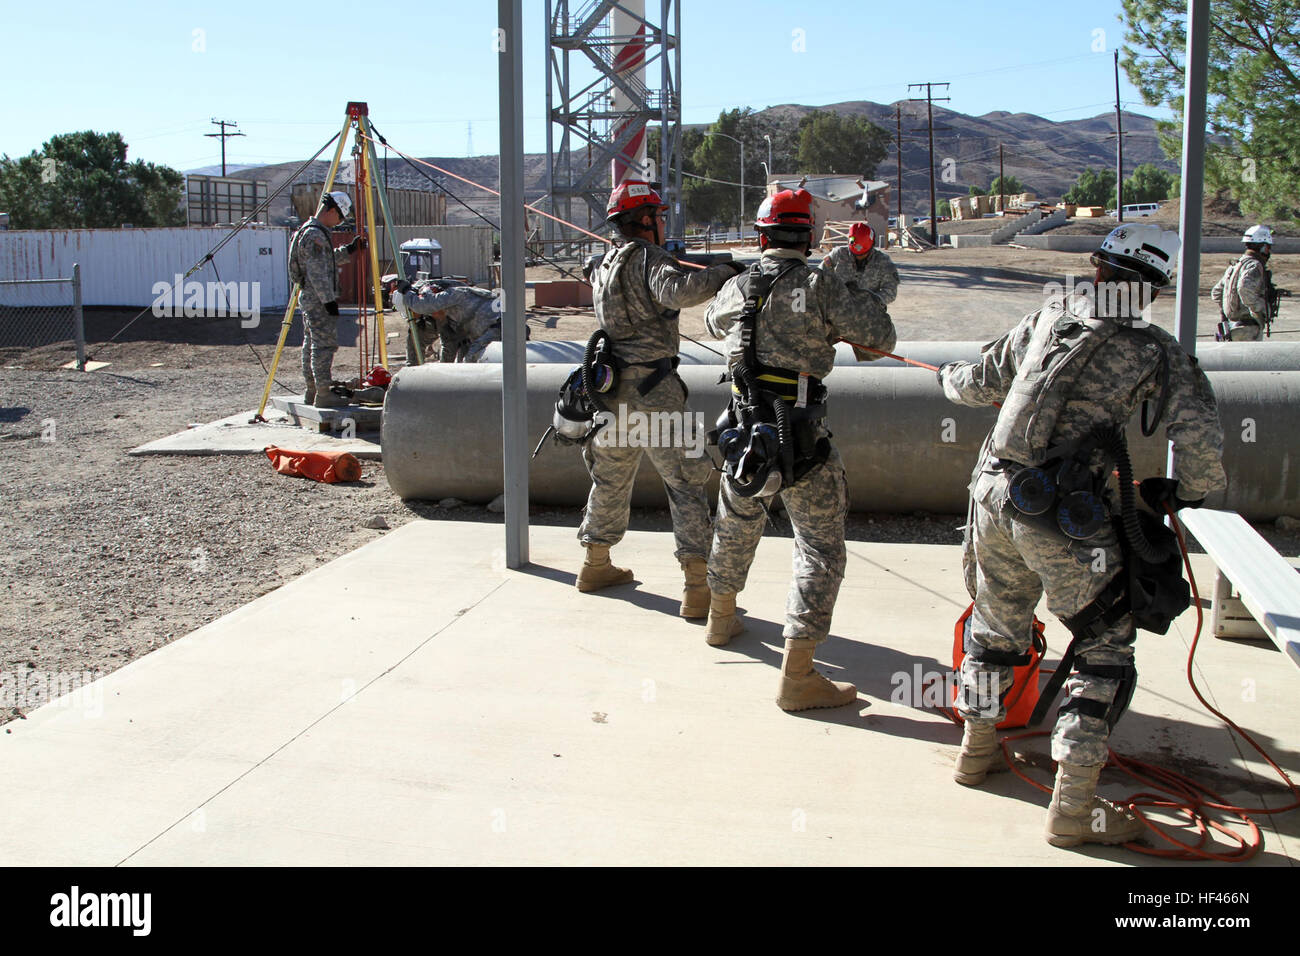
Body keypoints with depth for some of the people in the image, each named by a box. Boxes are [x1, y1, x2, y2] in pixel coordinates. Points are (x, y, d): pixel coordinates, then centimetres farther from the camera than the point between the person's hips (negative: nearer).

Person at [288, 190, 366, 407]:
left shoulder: (308, 231, 17)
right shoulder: (315, 235, -17)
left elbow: (328, 259, 29)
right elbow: (318, 273, -22)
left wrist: (349, 249, 26)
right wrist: (329, 300, -22)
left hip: (308, 298, 11)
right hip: (319, 299, -11)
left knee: (311, 344, 13)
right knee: (325, 344, -10)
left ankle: (311, 391, 19)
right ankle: (323, 394, -11)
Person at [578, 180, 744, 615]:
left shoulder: (602, 266, 17)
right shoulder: (646, 257, -9)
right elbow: (677, 292, -28)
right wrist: (724, 270, -18)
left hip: (613, 391, 8)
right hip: (651, 388, -8)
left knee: (611, 477, 21)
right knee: (686, 481, -4)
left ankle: (596, 565, 35)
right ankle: (697, 588, -8)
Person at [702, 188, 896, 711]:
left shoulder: (735, 288, 5)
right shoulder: (819, 286, -12)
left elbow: (713, 320, 28)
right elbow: (881, 336, -10)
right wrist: (855, 294, 6)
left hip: (745, 432, 6)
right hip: (801, 440, -6)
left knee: (736, 526, 27)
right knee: (821, 550, 1)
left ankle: (721, 619, 49)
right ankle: (796, 677, -3)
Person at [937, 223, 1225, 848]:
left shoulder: (1048, 318, 11)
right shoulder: (1157, 352, -1)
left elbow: (981, 382, 22)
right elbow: (1200, 439, -9)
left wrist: (952, 377, 45)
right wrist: (1188, 491, 12)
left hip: (993, 491, 6)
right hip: (1060, 513, -5)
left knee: (997, 620, 24)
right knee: (1106, 642, 7)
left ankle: (977, 748, 42)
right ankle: (1072, 807, 7)